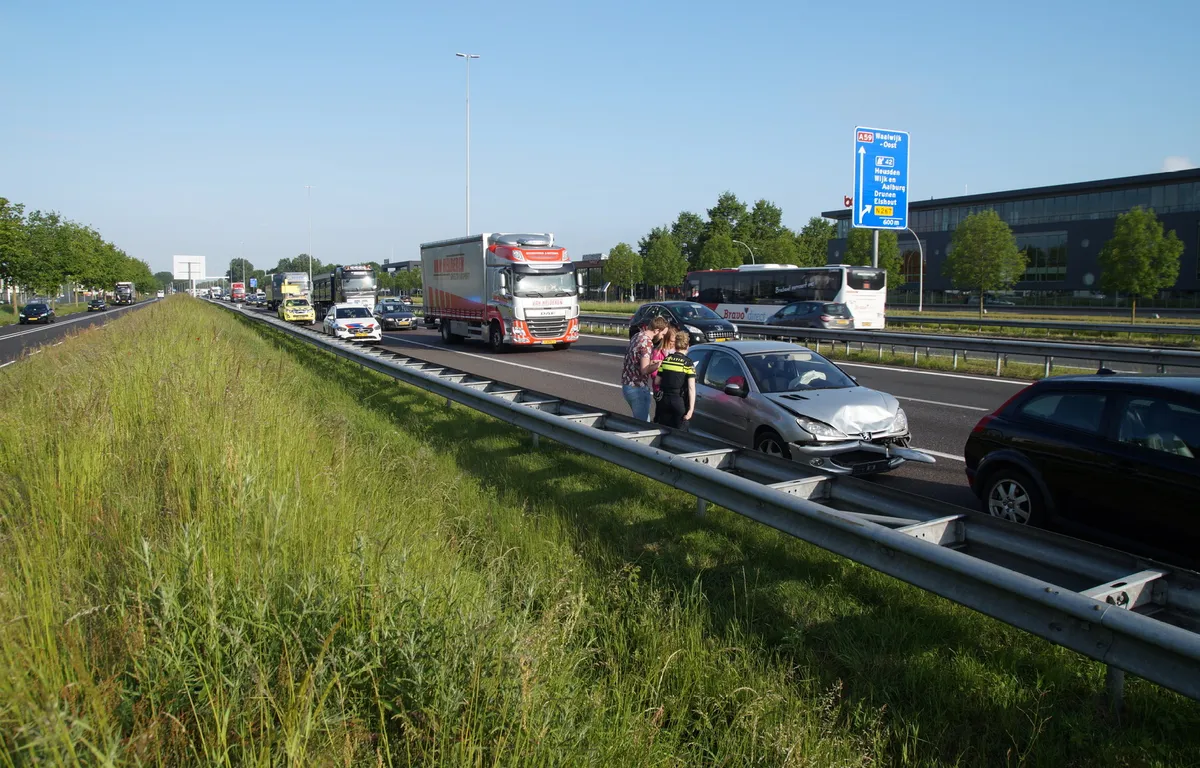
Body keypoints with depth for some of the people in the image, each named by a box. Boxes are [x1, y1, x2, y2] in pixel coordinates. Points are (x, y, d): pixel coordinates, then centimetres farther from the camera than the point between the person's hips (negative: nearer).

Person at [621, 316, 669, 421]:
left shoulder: (636, 336, 9)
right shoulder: (647, 343, -20)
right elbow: (645, 370, -26)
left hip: (626, 384, 9)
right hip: (637, 388, -9)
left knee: (640, 419, 20)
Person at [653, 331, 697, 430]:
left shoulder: (665, 360, 3)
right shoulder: (688, 363, -8)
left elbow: (657, 382, 6)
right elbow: (691, 388, -13)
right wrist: (691, 409, -12)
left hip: (664, 400, 4)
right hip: (680, 402, -4)